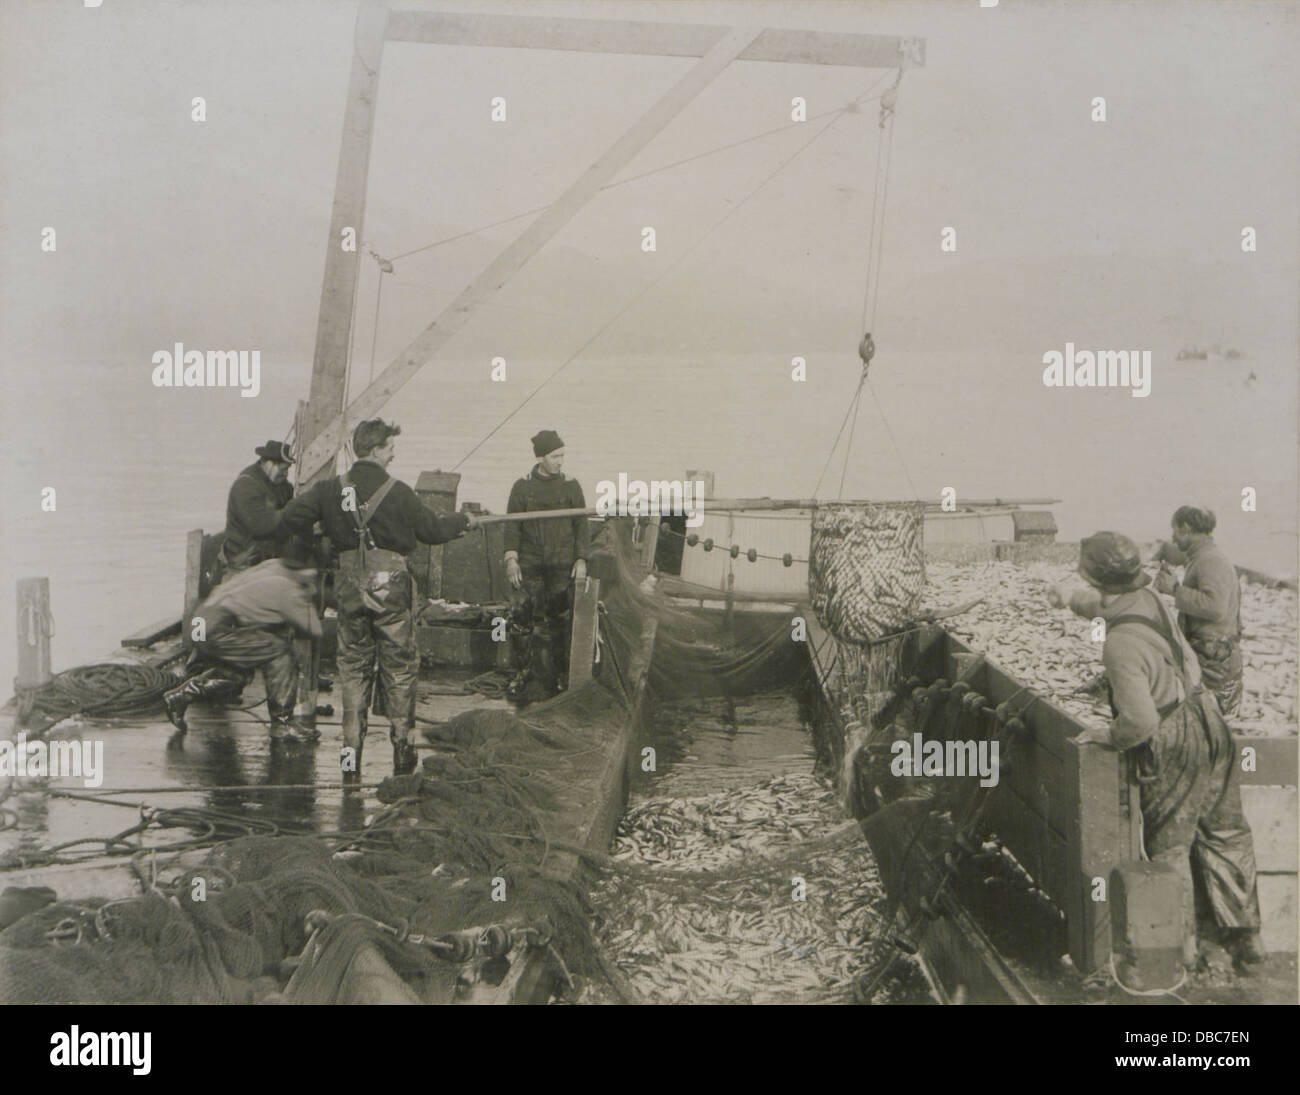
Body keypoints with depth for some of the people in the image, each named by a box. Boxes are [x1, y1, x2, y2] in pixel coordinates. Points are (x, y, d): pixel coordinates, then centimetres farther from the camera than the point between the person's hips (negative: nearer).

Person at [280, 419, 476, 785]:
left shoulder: (332, 489, 0)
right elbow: (432, 529, -1)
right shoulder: (397, 492, -10)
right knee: (398, 667, 10)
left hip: (350, 588, 3)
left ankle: (351, 758, 8)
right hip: (390, 587, -3)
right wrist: (464, 520, 19)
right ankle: (402, 752, 17)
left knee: (353, 669, 11)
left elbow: (293, 515, -4)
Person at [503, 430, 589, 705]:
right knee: (521, 618, -4)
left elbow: (581, 525, 7)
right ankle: (524, 674, 11)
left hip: (561, 566, 0)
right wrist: (511, 558, -6)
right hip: (528, 564, 0)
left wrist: (581, 560, -1)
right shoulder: (522, 486, 5)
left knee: (556, 622, -1)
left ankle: (550, 680, 9)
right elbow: (512, 525, 5)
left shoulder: (570, 486, 6)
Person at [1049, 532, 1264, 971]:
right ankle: (1244, 933, 29)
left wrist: (1108, 736, -10)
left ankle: (1181, 943, 24)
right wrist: (1072, 600, 40)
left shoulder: (1121, 643, -28)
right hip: (1208, 722, 8)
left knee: (1169, 845, 11)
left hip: (1172, 744, -8)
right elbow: (1106, 604, 24)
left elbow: (1141, 720, -29)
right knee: (1224, 833, 18)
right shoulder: (1148, 599, -3)